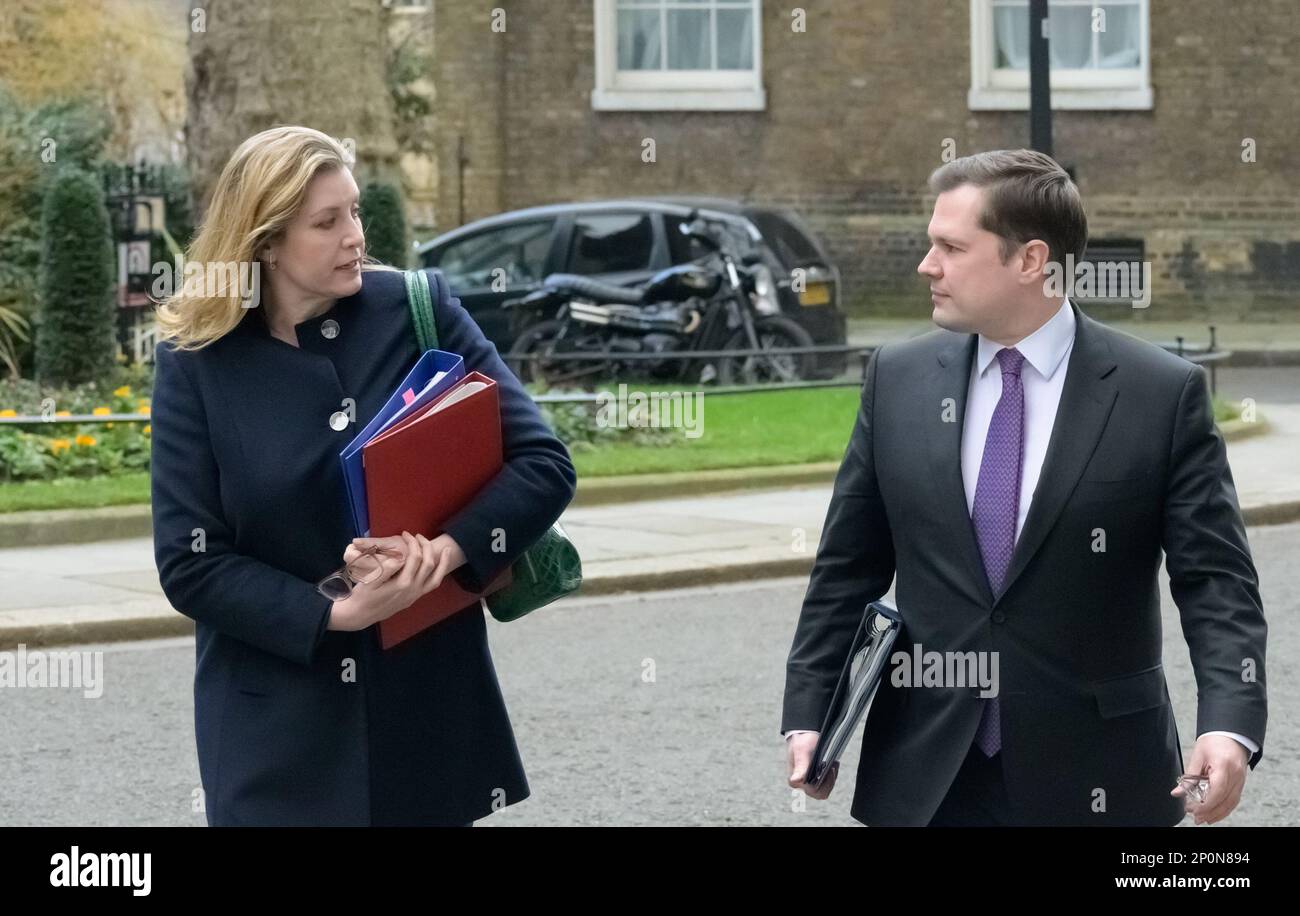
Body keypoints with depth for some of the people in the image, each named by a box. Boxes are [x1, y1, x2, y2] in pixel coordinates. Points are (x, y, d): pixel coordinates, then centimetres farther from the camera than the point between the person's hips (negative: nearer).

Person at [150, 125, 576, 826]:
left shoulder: (419, 310, -3)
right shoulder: (195, 362, -5)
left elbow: (545, 465, -4)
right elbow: (189, 564, -6)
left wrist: (450, 550, -21)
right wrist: (334, 615, -18)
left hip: (429, 702, 1)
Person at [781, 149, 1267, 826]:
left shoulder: (1164, 394, -6)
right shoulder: (897, 379, 4)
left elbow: (1216, 579, -7)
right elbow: (848, 568, 9)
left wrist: (1229, 726, -21)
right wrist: (807, 714, 2)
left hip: (1090, 777, -2)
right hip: (925, 777, 3)